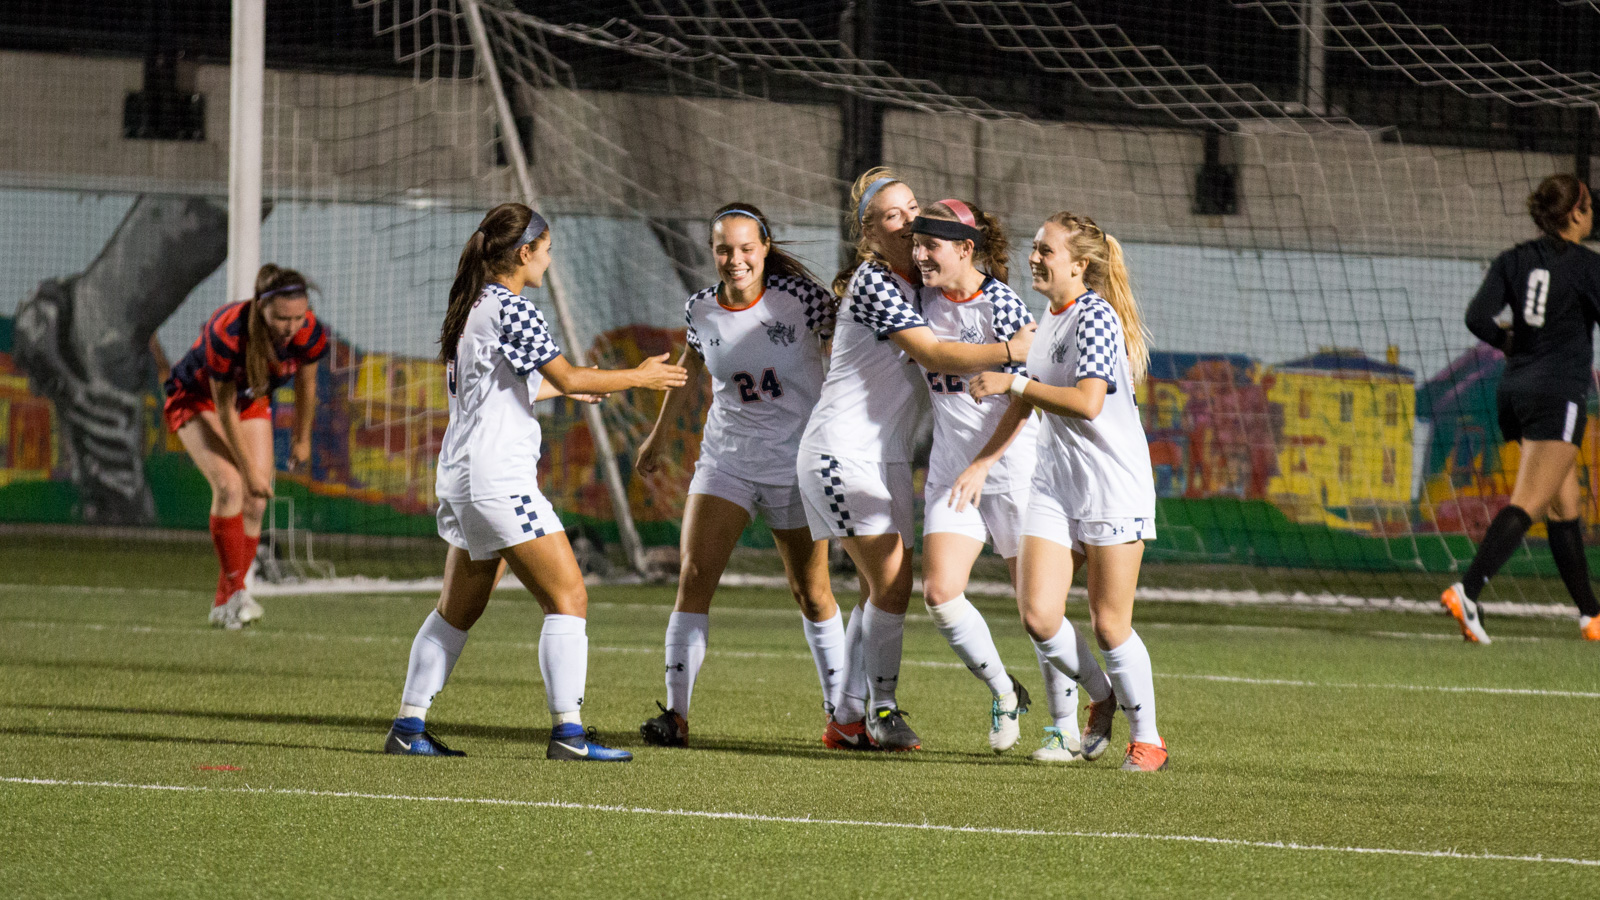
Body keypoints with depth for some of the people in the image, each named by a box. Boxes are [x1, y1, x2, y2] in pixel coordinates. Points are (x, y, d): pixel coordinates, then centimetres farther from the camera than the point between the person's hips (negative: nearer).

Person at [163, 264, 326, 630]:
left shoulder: (310, 335, -27)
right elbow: (224, 411, -29)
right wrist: (250, 470, -23)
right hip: (198, 398, -5)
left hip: (253, 402, 5)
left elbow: (305, 386, -4)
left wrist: (302, 439, 10)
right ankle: (235, 589, -22)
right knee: (229, 485, -26)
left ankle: (223, 605, 5)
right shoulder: (226, 335, -40)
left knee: (255, 503, -4)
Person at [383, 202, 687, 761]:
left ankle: (409, 725, 16)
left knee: (459, 609, 17)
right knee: (568, 598, -8)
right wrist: (639, 377, -3)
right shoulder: (511, 310, -12)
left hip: (462, 483, 10)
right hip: (499, 479, -10)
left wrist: (567, 388, 38)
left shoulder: (471, 308, 16)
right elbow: (568, 378, -15)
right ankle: (567, 731, -15)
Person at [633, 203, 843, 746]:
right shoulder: (701, 311, -4)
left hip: (799, 465, -2)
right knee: (694, 574, -12)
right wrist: (659, 436, 26)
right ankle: (676, 712, -11)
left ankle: (841, 710, 23)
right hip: (726, 461, 2)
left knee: (811, 593, 7)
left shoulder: (799, 296, -15)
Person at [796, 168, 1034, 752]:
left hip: (887, 456, 9)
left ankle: (847, 718, 10)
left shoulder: (919, 281, 10)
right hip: (843, 449, -9)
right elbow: (933, 354, -23)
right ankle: (881, 709, 0)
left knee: (887, 589, 7)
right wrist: (1010, 351, -20)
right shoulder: (872, 283, -16)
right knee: (891, 584, -10)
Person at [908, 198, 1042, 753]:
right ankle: (1003, 693, 11)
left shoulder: (1002, 306, -14)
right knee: (940, 593, -9)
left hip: (1011, 464, -6)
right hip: (950, 469, 6)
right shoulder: (926, 296, 4)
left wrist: (982, 464, -22)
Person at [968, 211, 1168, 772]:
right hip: (1056, 486, 7)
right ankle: (1100, 695, 21)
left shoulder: (1096, 318, -14)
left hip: (1114, 488, -7)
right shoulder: (1050, 321, 13)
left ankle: (1147, 736, 14)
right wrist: (981, 461, 27)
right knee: (1038, 615, -6)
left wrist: (1012, 383, -20)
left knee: (1108, 624, -3)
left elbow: (1087, 402, -26)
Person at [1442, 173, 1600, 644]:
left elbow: (1478, 316, -3)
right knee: (1528, 504, -13)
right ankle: (1467, 591, -29)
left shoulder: (1514, 260, 7)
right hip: (1559, 394, -7)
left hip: (1516, 389, 7)